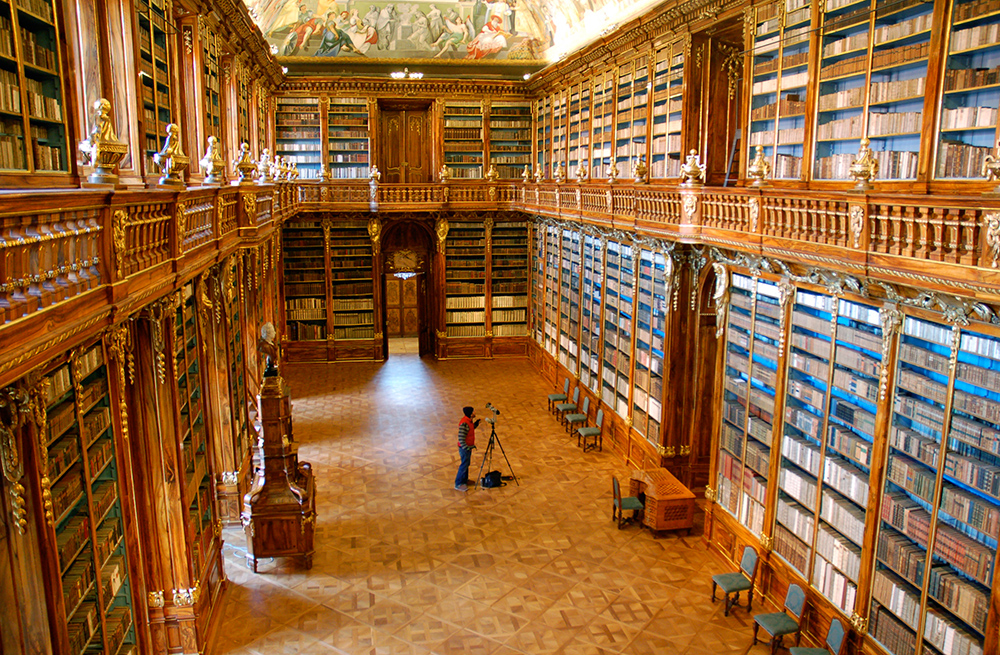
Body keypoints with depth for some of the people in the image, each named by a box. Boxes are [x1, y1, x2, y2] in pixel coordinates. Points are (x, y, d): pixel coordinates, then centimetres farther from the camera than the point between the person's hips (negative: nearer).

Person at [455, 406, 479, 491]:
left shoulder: (469, 420, 0)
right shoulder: (464, 424, -29)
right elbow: (461, 438, -29)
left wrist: (475, 424, 2)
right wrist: (467, 448, -29)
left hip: (468, 446, 9)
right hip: (464, 448, -9)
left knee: (466, 464, 21)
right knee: (464, 465, 2)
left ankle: (464, 480, 36)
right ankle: (458, 484, 14)